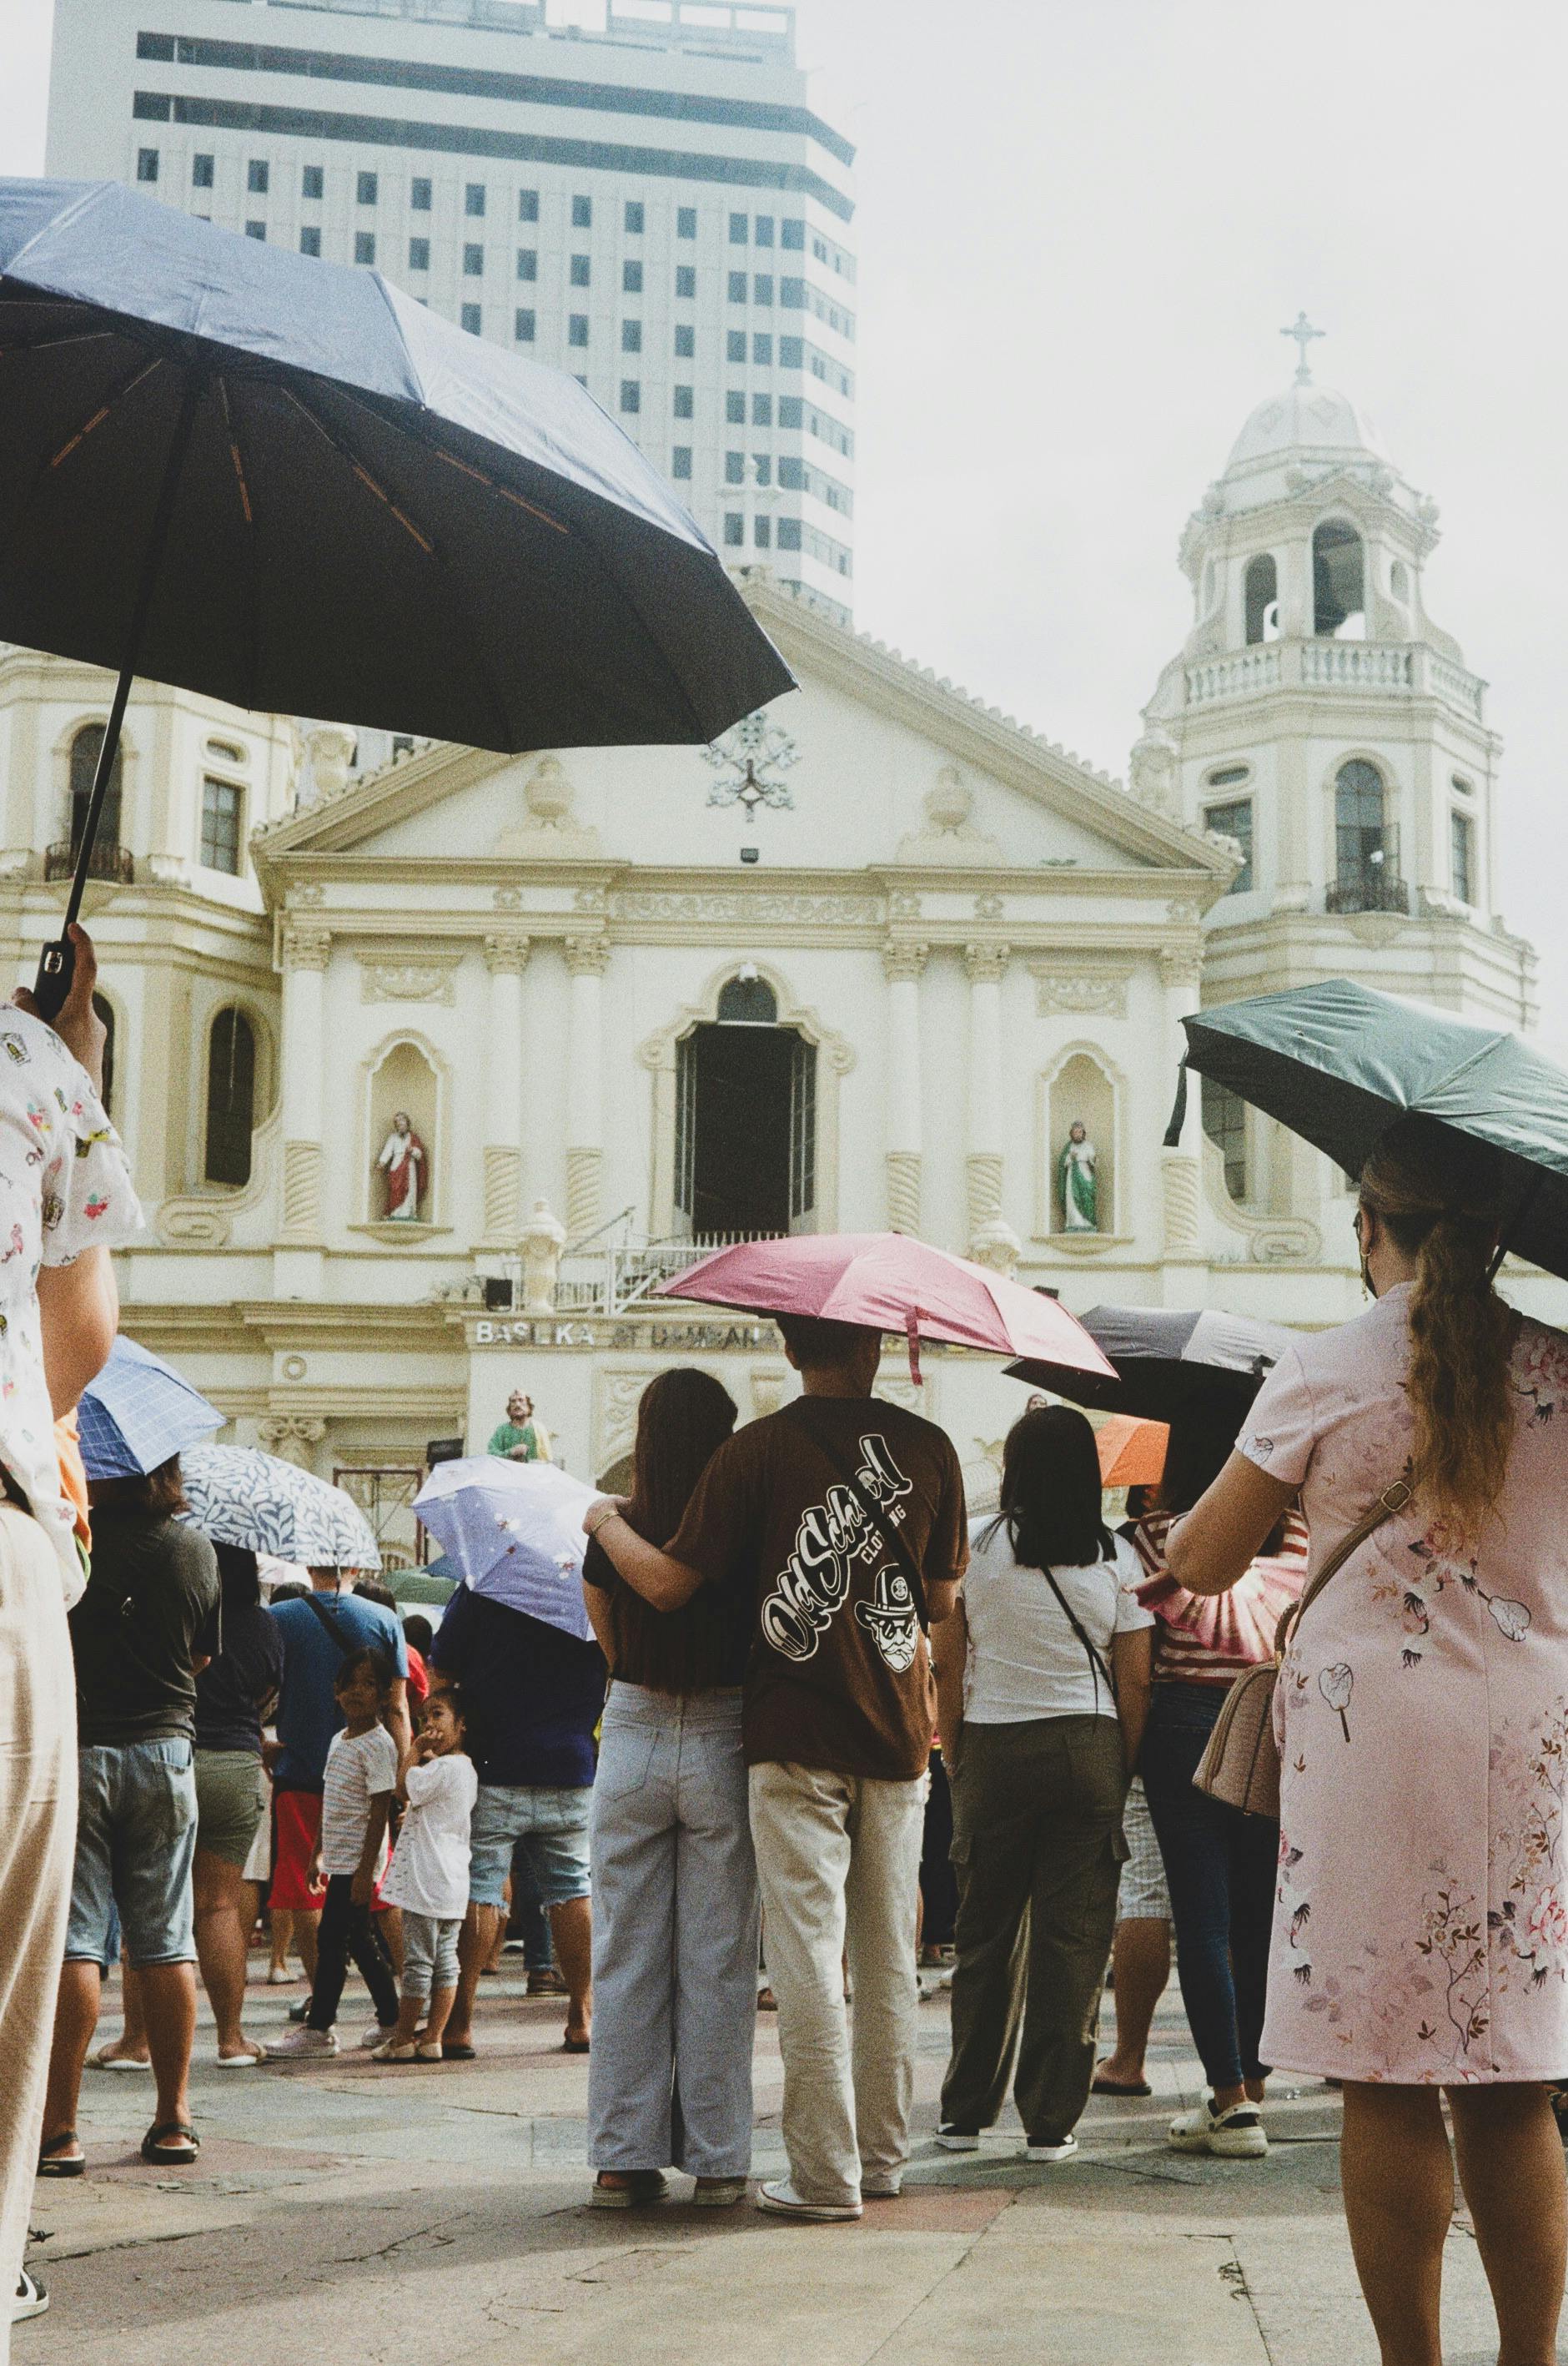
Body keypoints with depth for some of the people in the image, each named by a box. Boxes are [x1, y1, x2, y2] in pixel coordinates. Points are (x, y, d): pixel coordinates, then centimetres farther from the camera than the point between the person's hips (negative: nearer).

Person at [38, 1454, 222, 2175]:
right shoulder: (196, 1550, 3)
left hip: (75, 1745, -4)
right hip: (165, 1747, 4)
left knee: (71, 1939, -2)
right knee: (166, 1939, 9)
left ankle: (59, 2129, -2)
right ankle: (173, 2121, 13)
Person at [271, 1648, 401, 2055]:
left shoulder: (377, 1744, -13)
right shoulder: (339, 1741, 14)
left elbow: (380, 1810, -17)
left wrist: (365, 1868, -20)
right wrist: (319, 1853, 21)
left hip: (356, 1860, -9)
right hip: (339, 1858, 9)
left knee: (331, 1939, -8)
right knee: (361, 1941, 12)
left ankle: (319, 2027, -3)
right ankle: (390, 2018, 20)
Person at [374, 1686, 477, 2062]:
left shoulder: (442, 1767, -15)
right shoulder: (466, 1769, 15)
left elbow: (404, 1788, -13)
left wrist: (415, 1750, -6)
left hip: (427, 1880, -10)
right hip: (454, 1881, 10)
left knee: (418, 1959, -3)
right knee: (445, 1958, 8)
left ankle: (403, 2039, 4)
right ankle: (432, 2038, 11)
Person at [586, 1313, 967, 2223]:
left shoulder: (758, 1450, -7)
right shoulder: (928, 1446, 1)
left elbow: (669, 1584, -6)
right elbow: (944, 1600, 9)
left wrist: (606, 1522, 12)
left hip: (797, 1737, -3)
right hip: (898, 1735, 3)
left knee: (808, 1956, 0)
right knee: (889, 1956, 13)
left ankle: (827, 2174, 1)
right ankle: (884, 2155, 22)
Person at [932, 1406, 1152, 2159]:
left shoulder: (975, 1544, -1)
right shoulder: (1116, 1556, 1)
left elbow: (947, 1663, 1)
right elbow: (1135, 1680, 0)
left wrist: (955, 1756, 10)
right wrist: (1120, 1769, 8)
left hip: (992, 1749, 0)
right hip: (1089, 1750, 0)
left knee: (984, 1935, 11)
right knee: (1073, 1940, 4)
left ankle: (966, 2114, 17)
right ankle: (1051, 2123, 6)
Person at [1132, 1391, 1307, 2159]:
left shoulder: (1158, 1536, -7)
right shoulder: (1296, 1536, 3)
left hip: (1187, 1727, -4)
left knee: (1202, 1921, -1)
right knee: (1259, 1918, 12)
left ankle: (1232, 2101, -3)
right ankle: (1249, 2086, 19)